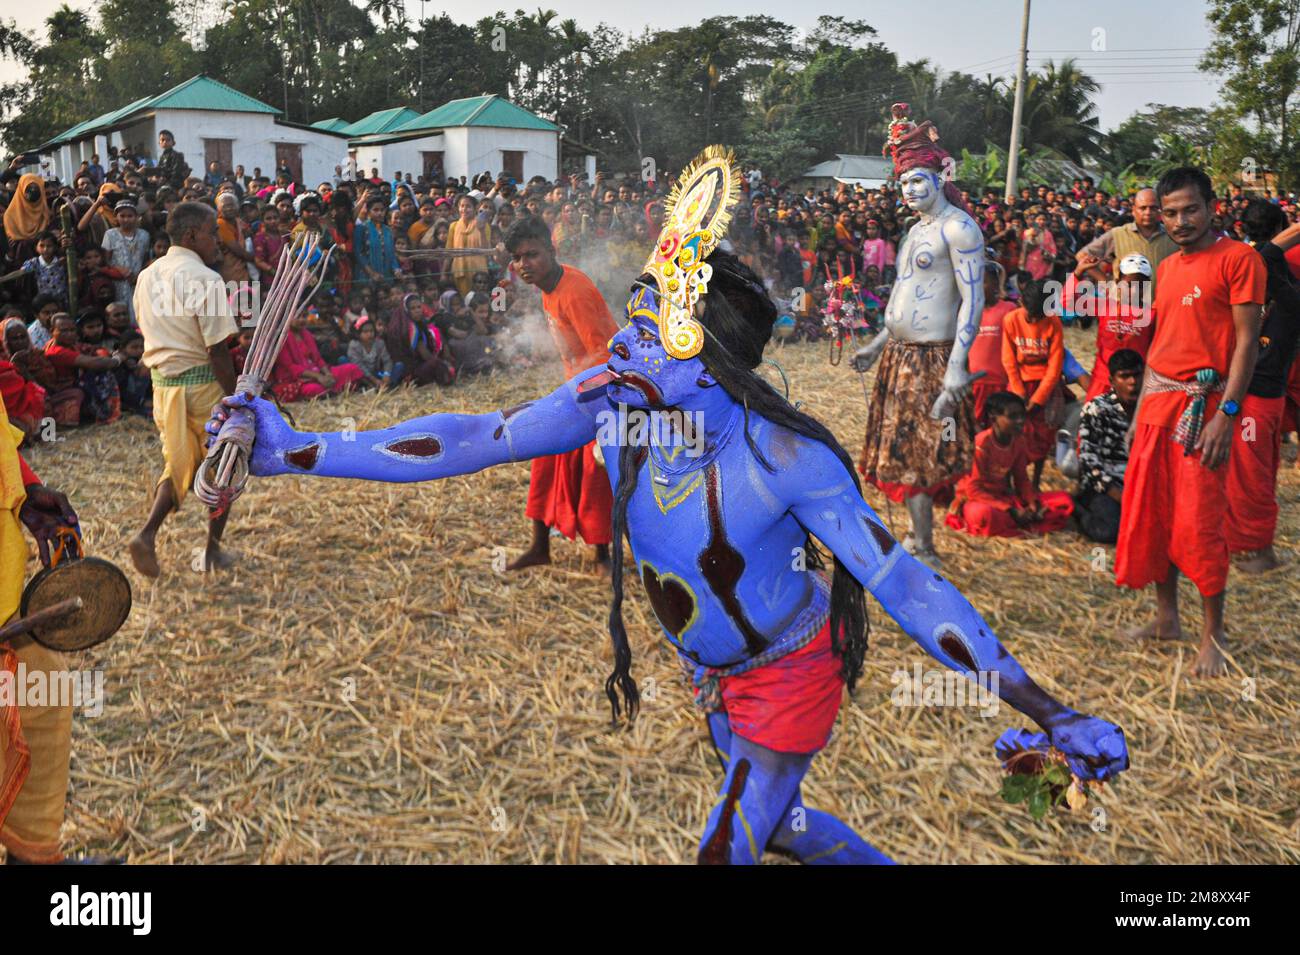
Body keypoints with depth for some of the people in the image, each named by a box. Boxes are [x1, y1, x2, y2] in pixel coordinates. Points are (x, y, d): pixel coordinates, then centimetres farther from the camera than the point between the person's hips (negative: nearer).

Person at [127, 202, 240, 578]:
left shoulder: (147, 276, 8)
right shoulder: (205, 279, -16)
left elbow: (147, 331, 13)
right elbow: (217, 350, -18)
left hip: (162, 381, 7)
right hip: (203, 382, -7)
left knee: (178, 463, 19)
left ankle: (147, 534, 1)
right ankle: (212, 550, 19)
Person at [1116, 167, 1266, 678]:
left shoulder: (1238, 258, -5)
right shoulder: (1166, 268, 16)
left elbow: (1247, 341, -11)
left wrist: (1227, 411, -19)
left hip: (1203, 404, -7)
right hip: (1157, 404, 7)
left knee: (1199, 521, -6)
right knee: (1149, 515, 9)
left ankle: (1213, 636, 7)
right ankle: (1166, 619, 24)